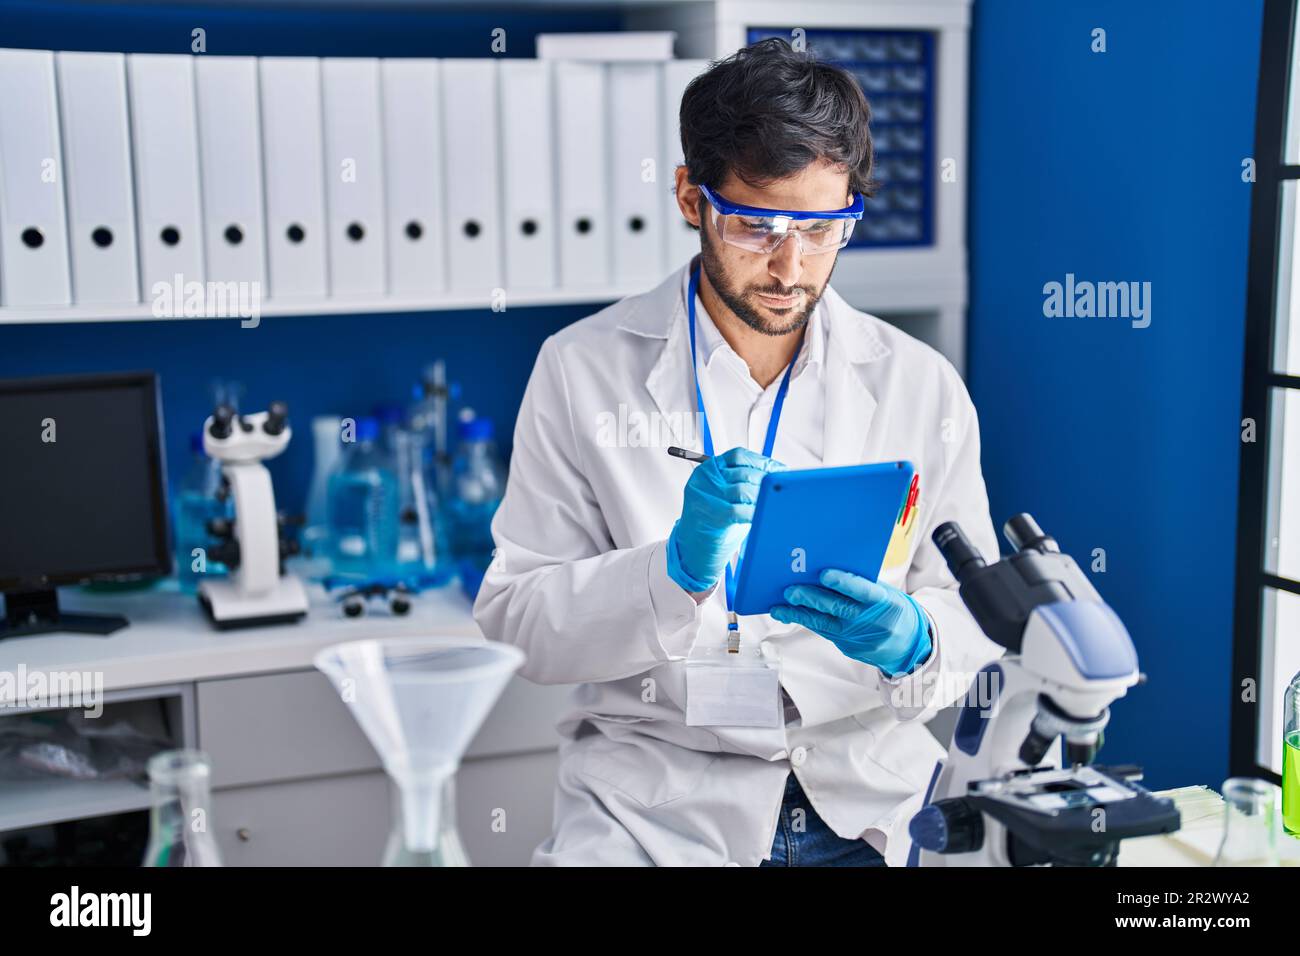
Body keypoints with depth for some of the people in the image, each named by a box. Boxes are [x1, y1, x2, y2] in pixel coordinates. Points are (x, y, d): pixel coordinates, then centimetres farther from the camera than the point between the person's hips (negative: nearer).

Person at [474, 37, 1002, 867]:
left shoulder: (922, 386, 4)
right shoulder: (585, 369, -1)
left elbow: (978, 619, 8)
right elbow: (517, 620, -4)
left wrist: (914, 643, -15)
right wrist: (677, 568, -20)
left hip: (868, 790, 4)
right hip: (653, 789, -4)